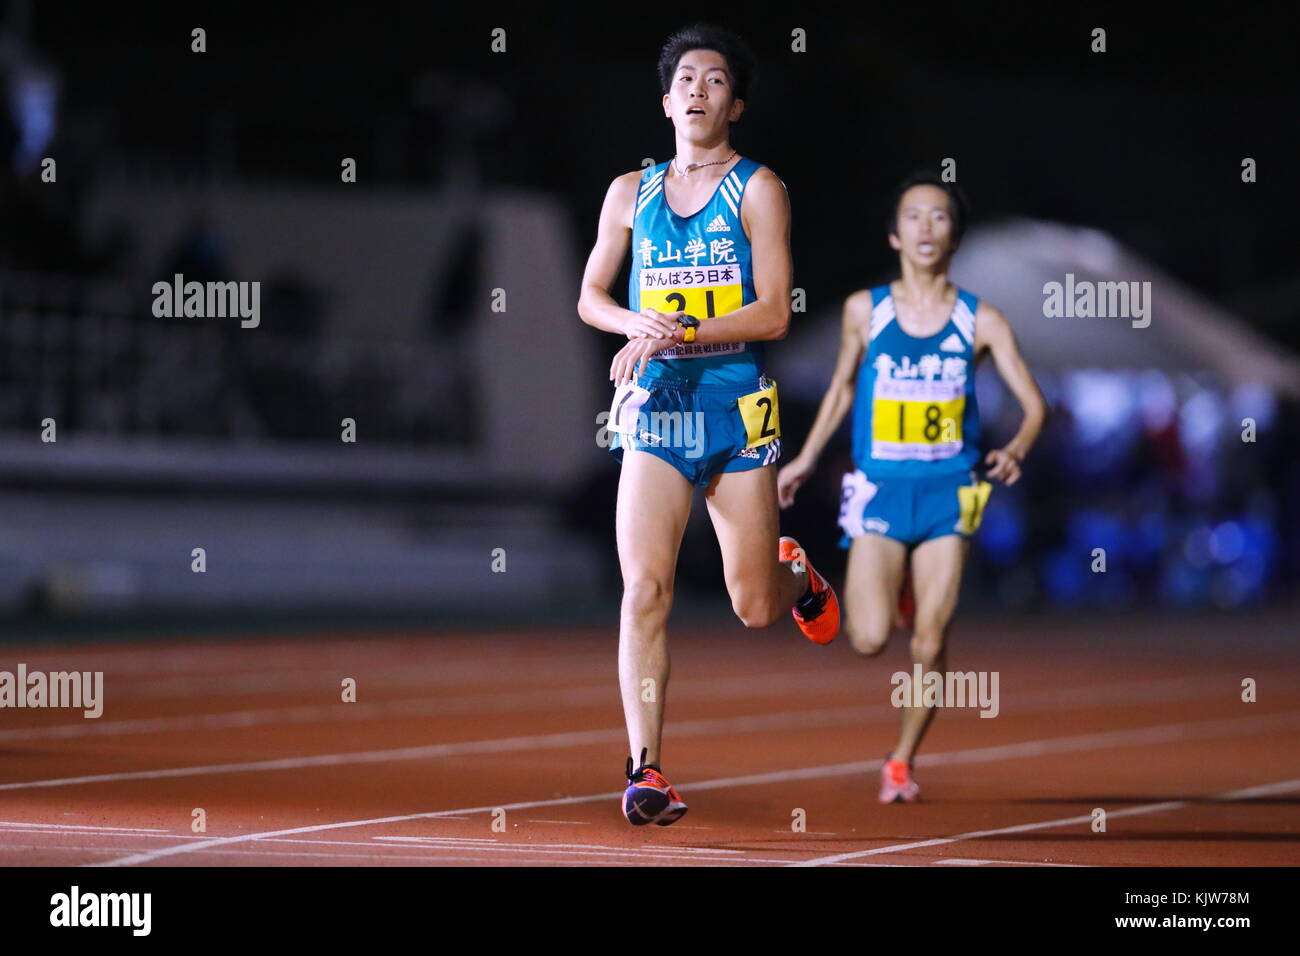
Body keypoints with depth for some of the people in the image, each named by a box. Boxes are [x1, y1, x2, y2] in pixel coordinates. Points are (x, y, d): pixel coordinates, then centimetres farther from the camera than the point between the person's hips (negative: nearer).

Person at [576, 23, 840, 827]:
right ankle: (647, 771, -15)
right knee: (644, 589, -15)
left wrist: (678, 333, -19)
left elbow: (774, 314, -9)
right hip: (655, 408, 2)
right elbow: (591, 298, 16)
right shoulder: (630, 193, 9)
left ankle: (795, 573, 44)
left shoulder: (758, 190, -2)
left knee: (754, 609, 6)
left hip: (739, 409, -2)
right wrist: (638, 323, -6)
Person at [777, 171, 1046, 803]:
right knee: (869, 640, -14)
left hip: (948, 493, 0)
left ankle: (902, 761, 17)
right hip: (879, 490, 0)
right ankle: (859, 599, 24)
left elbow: (1033, 403, -1)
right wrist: (805, 460, 16)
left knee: (930, 644, -3)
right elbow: (843, 386, 16)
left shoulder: (980, 322, -2)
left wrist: (1015, 450, -21)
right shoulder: (865, 311, 0)